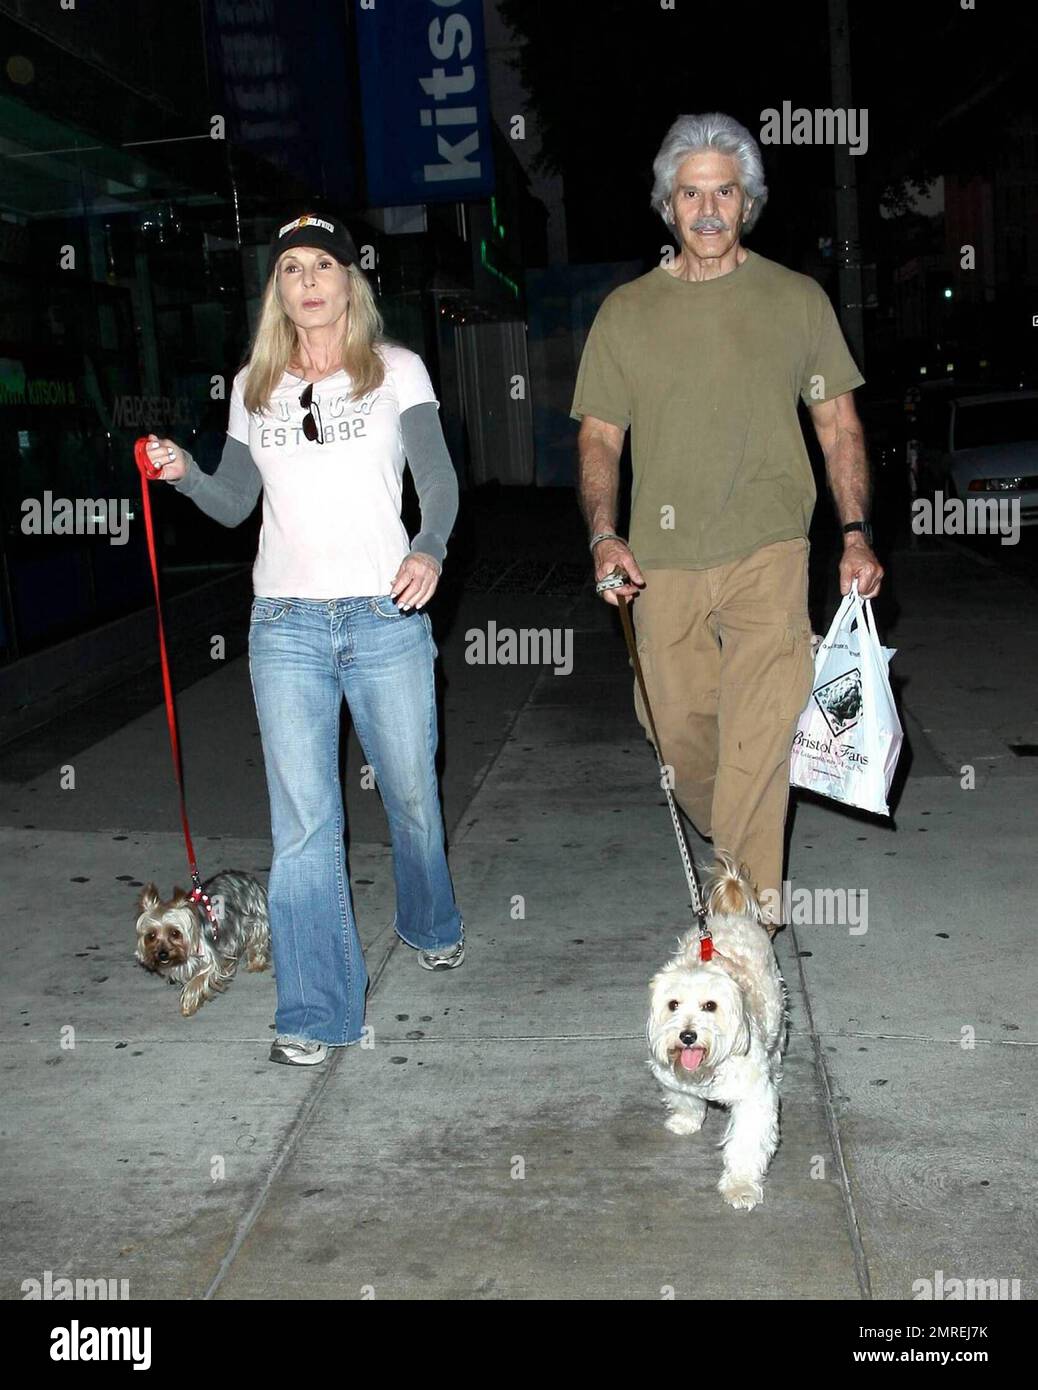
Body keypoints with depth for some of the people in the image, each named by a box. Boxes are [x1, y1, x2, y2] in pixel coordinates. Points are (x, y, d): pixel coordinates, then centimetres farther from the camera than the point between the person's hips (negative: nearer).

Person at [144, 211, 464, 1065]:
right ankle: (317, 1010, 7)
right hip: (286, 620, 2)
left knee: (411, 790, 12)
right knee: (303, 819, -1)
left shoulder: (397, 370, 4)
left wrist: (430, 551, -27)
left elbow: (439, 478, -7)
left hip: (386, 613, -1)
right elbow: (236, 505, 14)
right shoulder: (255, 385, 12)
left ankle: (431, 924, 41)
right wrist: (185, 474, -6)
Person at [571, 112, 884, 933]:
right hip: (663, 560, 2)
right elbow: (600, 437, 10)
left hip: (767, 551, -2)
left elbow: (839, 424, 11)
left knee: (757, 735, -11)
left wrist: (856, 533, 1)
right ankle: (732, 849, 38)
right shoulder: (626, 312, 9)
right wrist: (604, 534, -6)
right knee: (677, 727, 10)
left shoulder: (798, 299, 8)